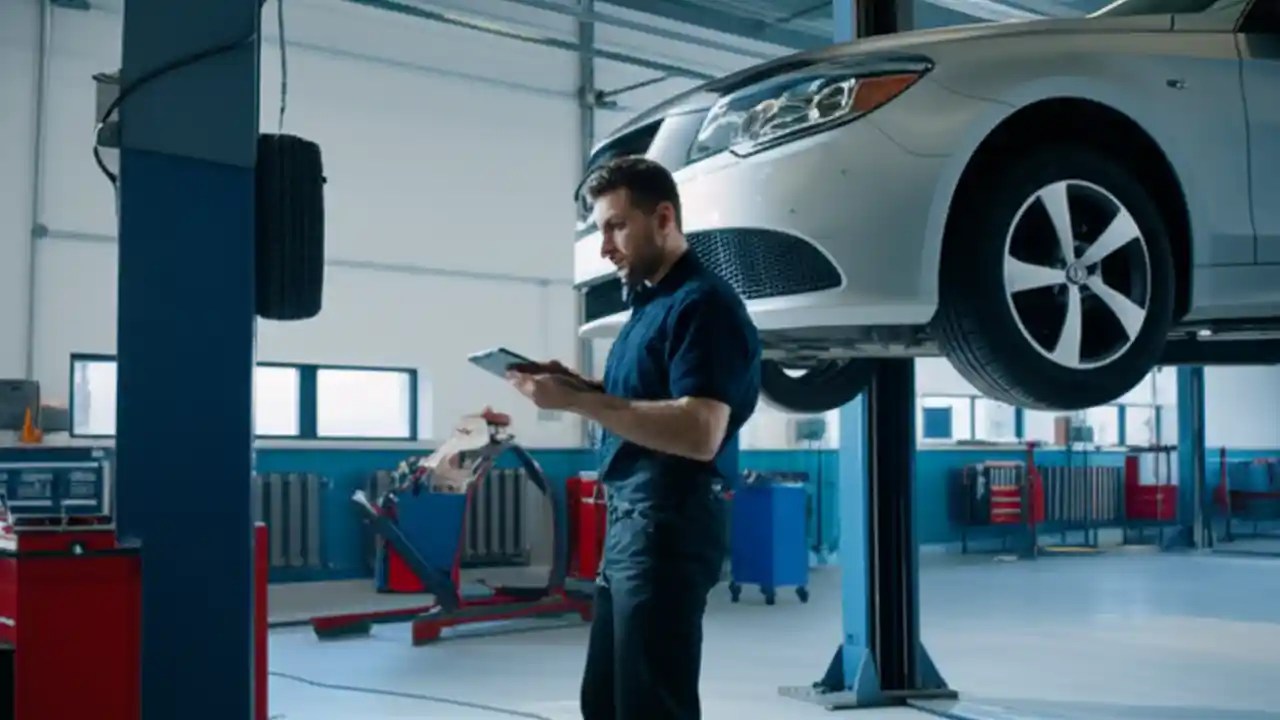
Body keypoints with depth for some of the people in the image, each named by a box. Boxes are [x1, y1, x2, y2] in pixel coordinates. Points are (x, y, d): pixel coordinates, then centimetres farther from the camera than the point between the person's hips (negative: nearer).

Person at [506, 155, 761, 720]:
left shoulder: (702, 302, -13)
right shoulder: (648, 303, 19)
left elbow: (699, 433, -24)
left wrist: (577, 401, -23)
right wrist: (577, 389, 6)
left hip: (671, 523, -10)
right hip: (628, 521, 10)